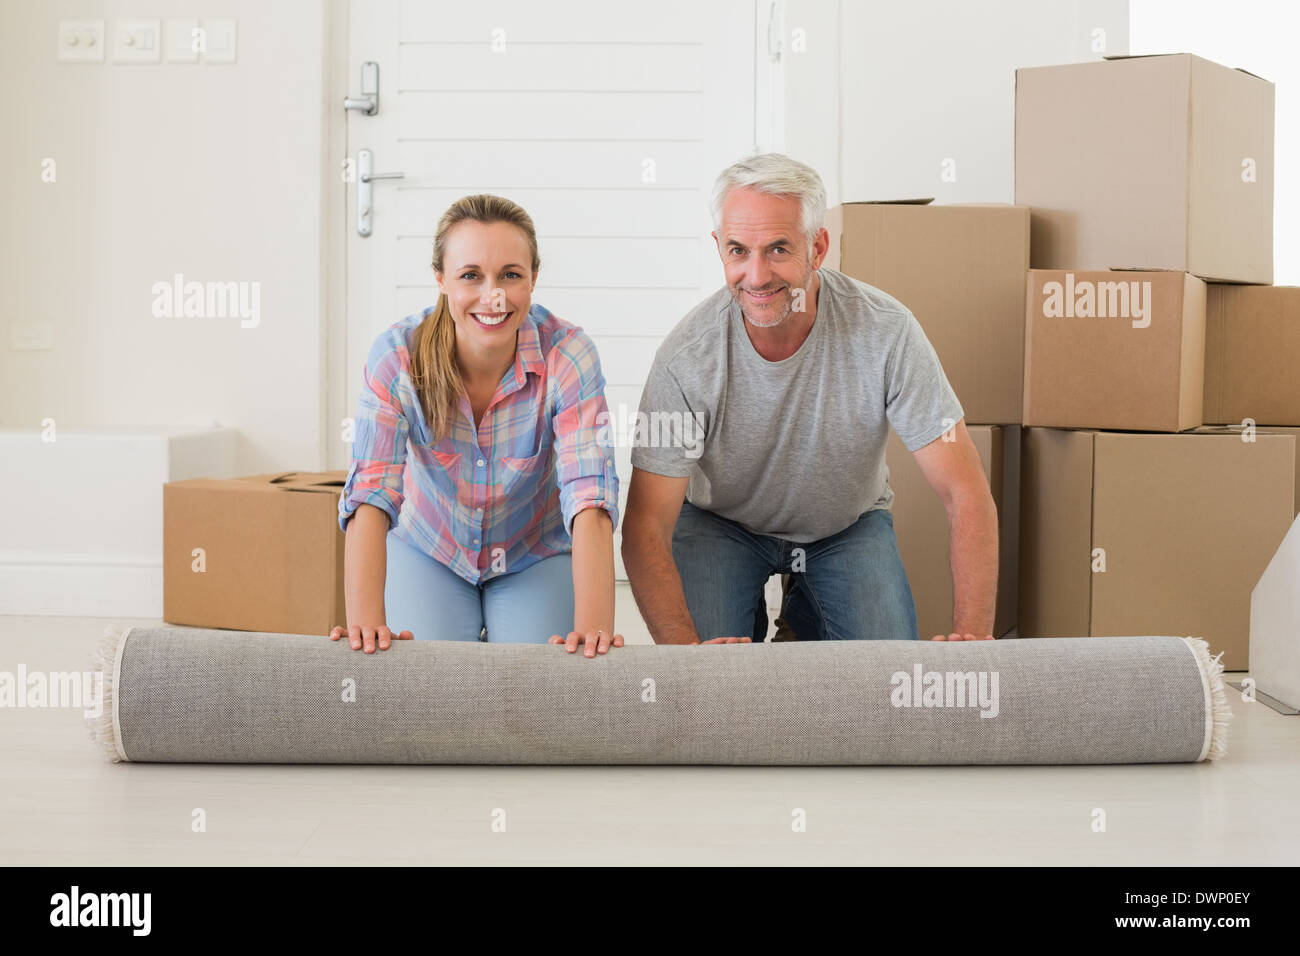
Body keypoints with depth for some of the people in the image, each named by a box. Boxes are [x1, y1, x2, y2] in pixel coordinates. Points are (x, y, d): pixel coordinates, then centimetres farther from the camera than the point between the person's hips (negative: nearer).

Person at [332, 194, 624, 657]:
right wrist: (366, 619, -47)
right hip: (427, 555, 0)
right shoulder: (397, 355, -25)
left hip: (537, 560, 0)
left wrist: (592, 625, -50)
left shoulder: (568, 353, -26)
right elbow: (370, 496, -32)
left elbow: (590, 497, -35)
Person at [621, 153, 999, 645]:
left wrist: (971, 633, -39)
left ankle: (807, 614, 14)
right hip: (721, 525, -1)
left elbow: (967, 494, -25)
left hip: (847, 525, 1)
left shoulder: (886, 332, -28)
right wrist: (685, 648, -45)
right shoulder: (687, 356, -29)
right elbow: (645, 528, -27)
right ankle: (750, 620, 13)